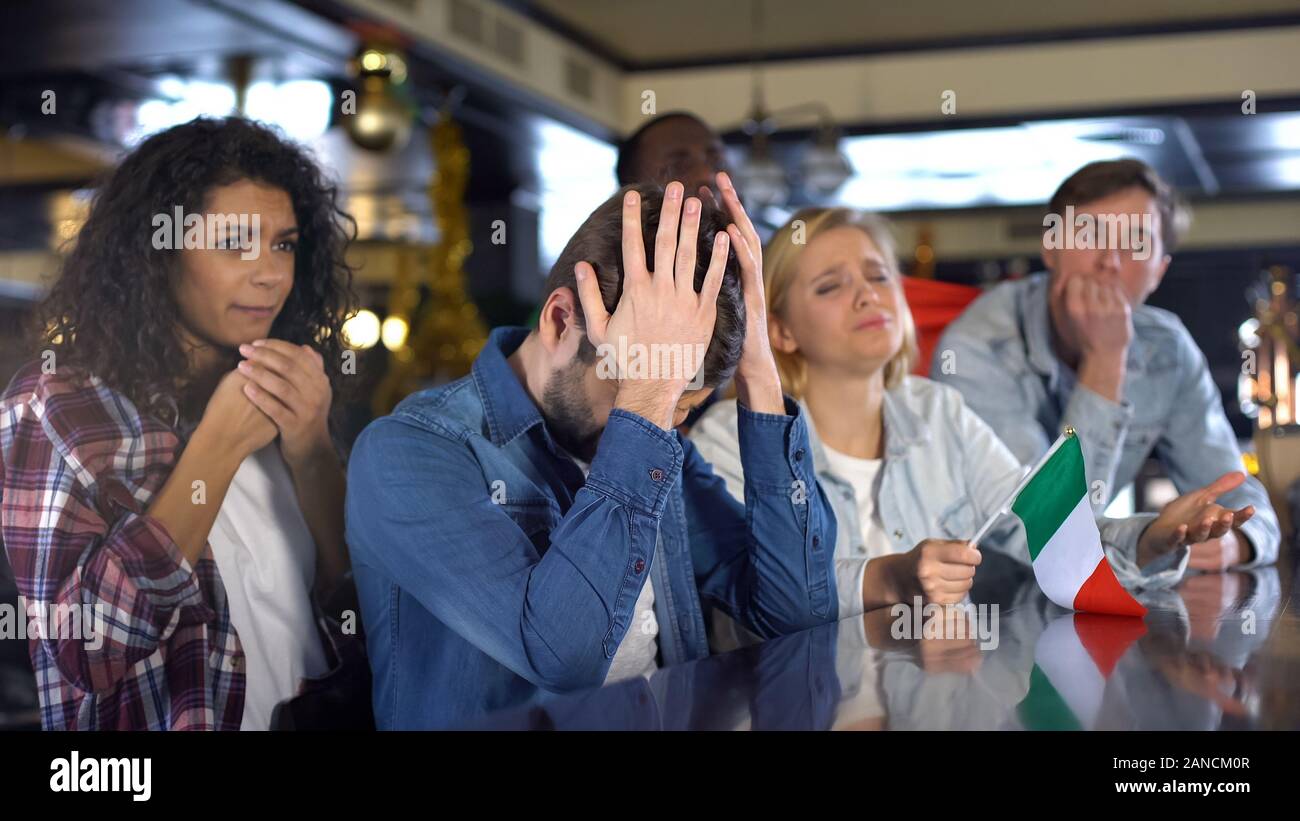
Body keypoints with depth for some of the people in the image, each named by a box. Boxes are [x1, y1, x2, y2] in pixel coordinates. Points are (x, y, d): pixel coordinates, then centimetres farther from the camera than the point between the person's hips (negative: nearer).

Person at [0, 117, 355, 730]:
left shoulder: (271, 391, 3)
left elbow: (349, 586, 1)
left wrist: (312, 448, -12)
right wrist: (219, 445, -20)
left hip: (304, 717, 3)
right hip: (145, 748, -3)